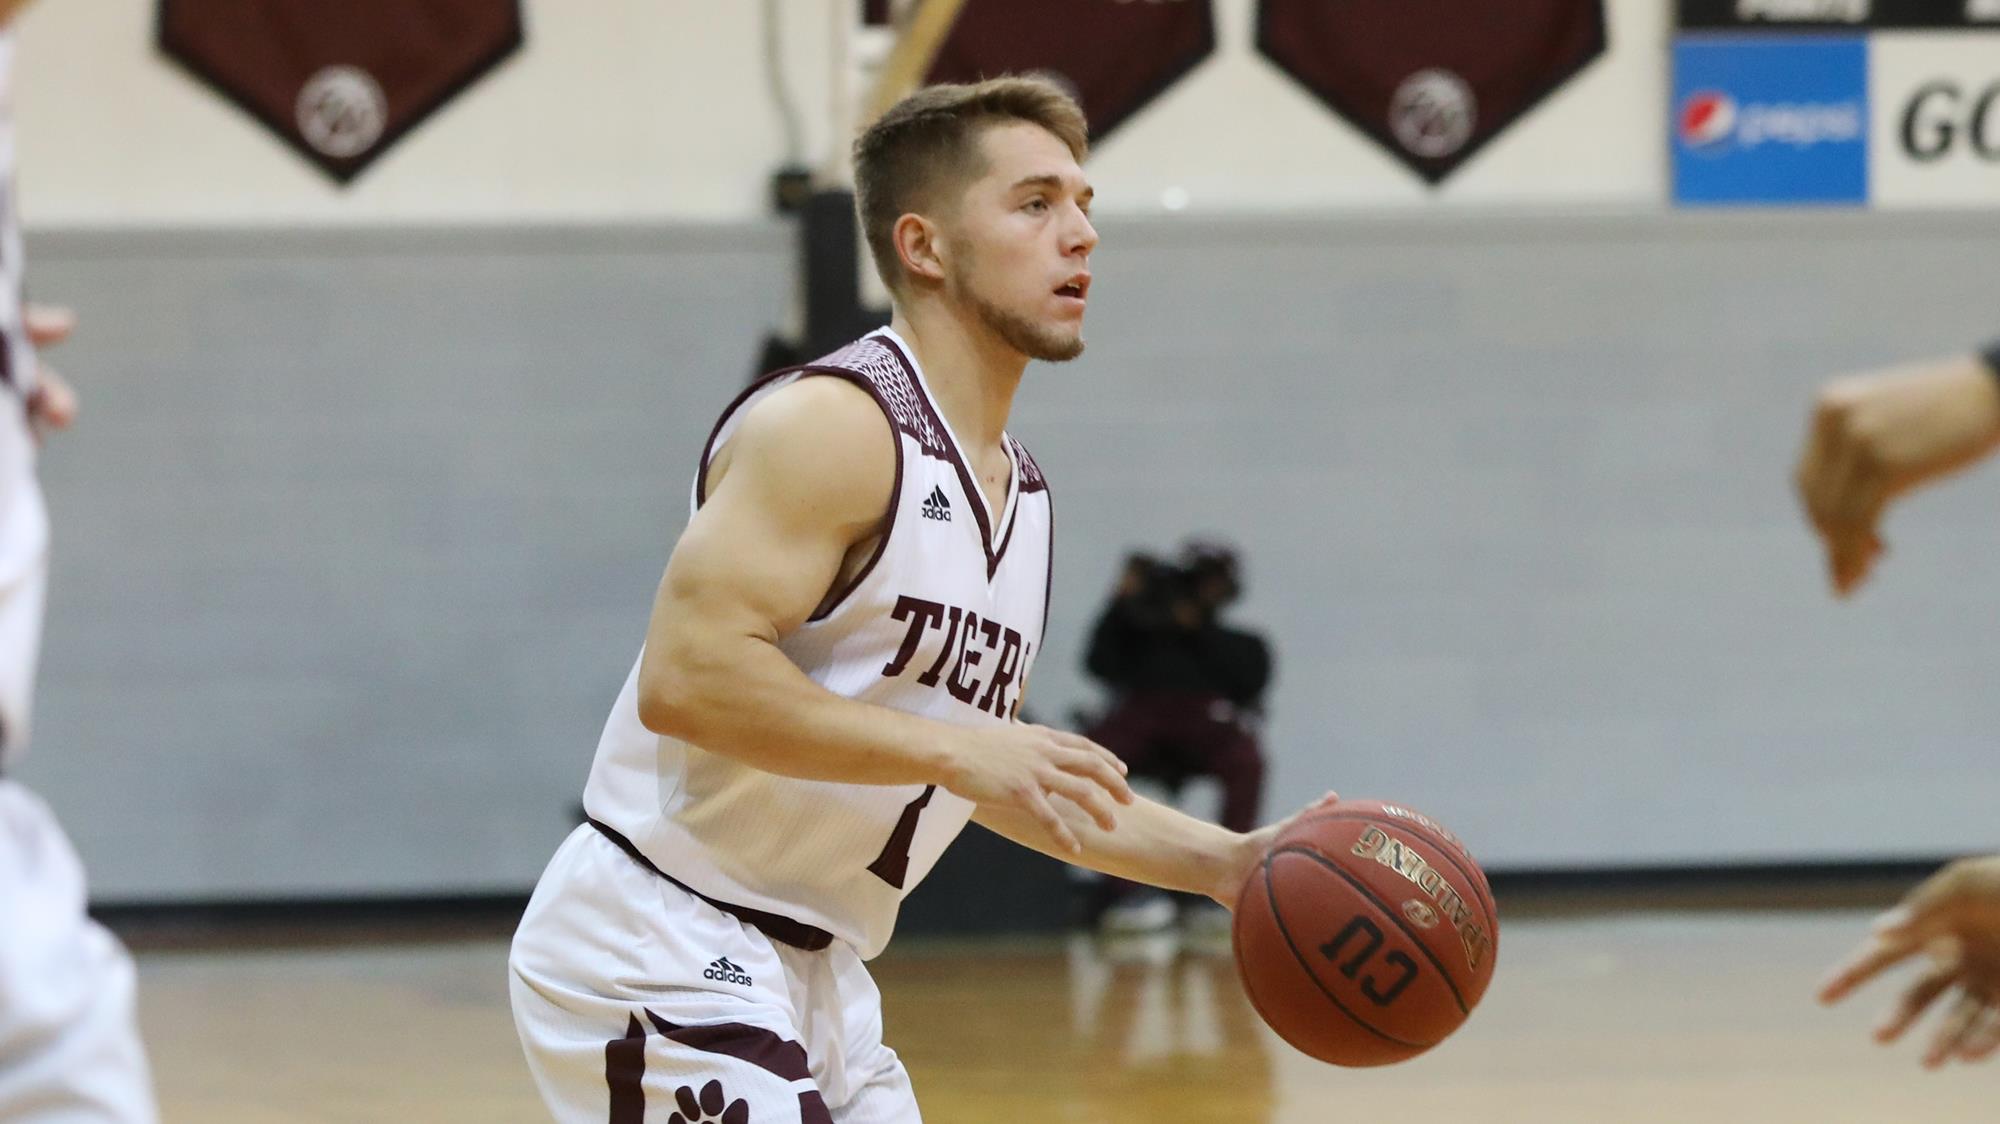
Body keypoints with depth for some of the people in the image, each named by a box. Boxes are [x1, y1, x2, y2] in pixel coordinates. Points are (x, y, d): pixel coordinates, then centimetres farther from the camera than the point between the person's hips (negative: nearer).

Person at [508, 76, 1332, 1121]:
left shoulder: (1018, 489, 14)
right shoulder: (832, 425, -15)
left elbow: (1014, 776, 23)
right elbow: (685, 675, -25)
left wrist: (1221, 860, 13)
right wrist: (952, 749, -26)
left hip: (812, 971, 10)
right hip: (660, 948, -10)